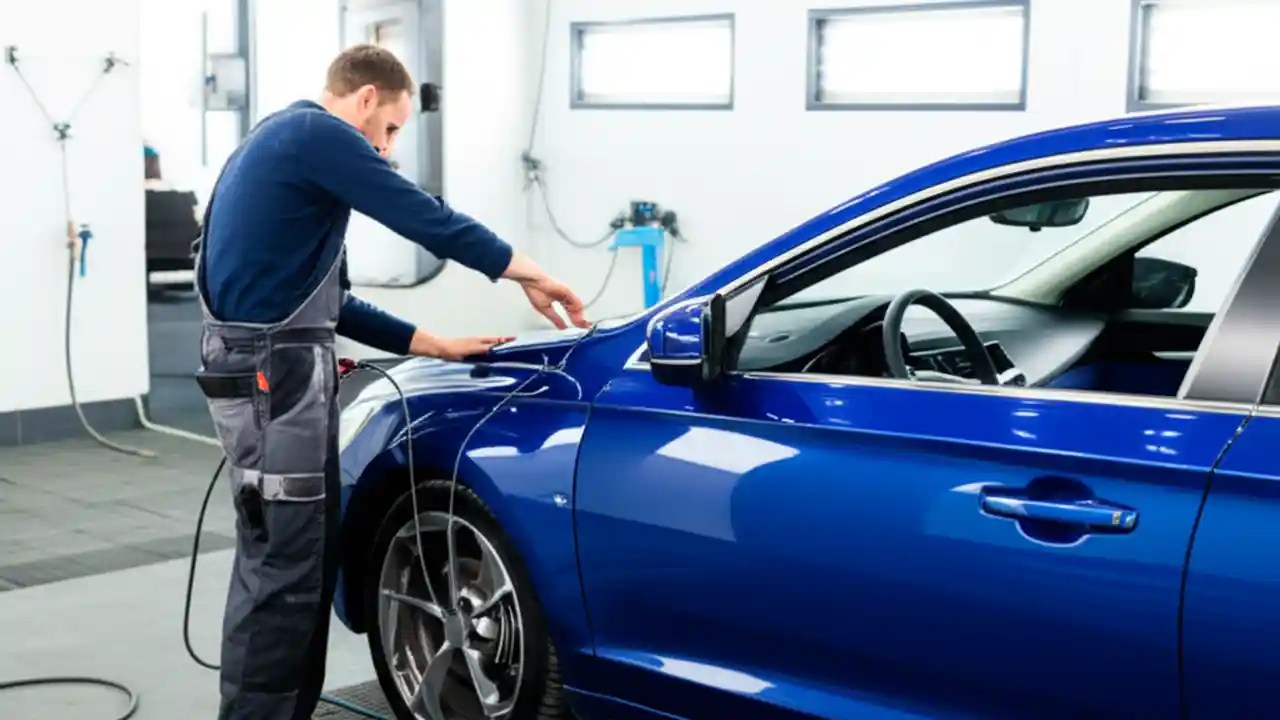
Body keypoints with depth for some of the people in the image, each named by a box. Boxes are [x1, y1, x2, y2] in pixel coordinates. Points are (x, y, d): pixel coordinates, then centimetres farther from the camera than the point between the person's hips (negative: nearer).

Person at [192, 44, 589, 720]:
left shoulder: (280, 143, 23)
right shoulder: (316, 133, -7)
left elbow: (324, 302, 23)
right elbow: (423, 217, -10)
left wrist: (434, 345, 20)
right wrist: (528, 273, 1)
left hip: (280, 368, 10)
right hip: (272, 373, -10)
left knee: (307, 559, 13)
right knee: (281, 568, -7)